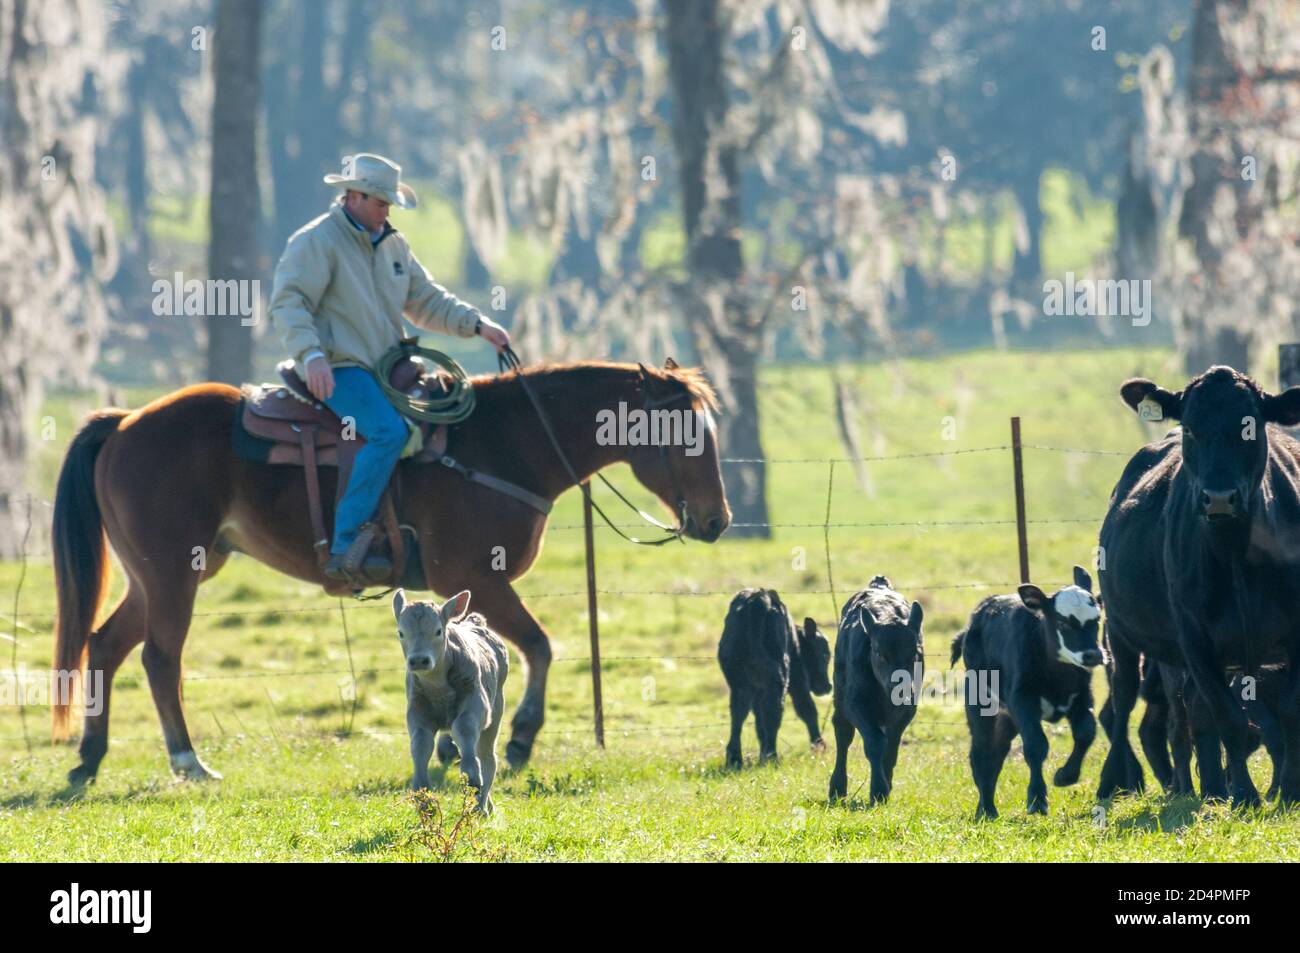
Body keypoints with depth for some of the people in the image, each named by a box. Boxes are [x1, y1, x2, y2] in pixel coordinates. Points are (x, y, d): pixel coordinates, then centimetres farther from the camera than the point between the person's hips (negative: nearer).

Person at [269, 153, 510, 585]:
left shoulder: (392, 244, 18)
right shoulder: (316, 241, -7)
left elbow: (426, 299, 22)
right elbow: (288, 303, -15)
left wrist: (476, 323, 6)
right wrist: (311, 355, -30)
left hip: (384, 368, 9)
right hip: (336, 370, -9)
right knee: (389, 430, -31)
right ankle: (345, 547, -35)